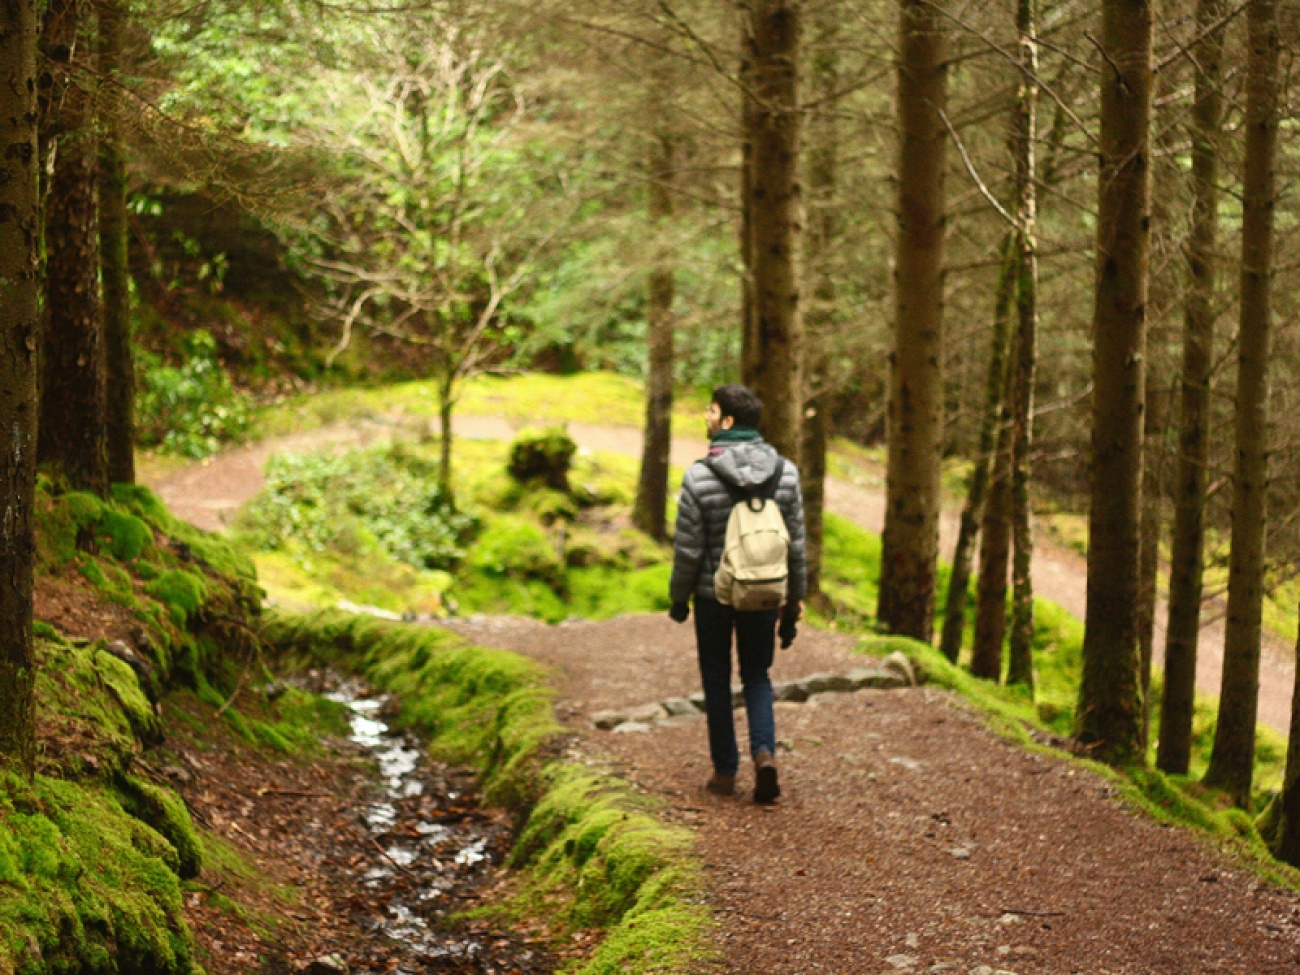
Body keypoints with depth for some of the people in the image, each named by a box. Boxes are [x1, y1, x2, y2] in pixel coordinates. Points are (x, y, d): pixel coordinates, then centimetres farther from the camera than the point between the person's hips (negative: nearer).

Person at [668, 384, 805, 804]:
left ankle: (725, 771, 17)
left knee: (717, 680, 13)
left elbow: (688, 549, -12)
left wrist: (678, 597, 3)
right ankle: (764, 752, -5)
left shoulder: (699, 477, -16)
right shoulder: (785, 472, -4)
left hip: (713, 595, -3)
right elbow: (795, 543, 1)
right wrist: (794, 597, 11)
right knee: (757, 675, 17)